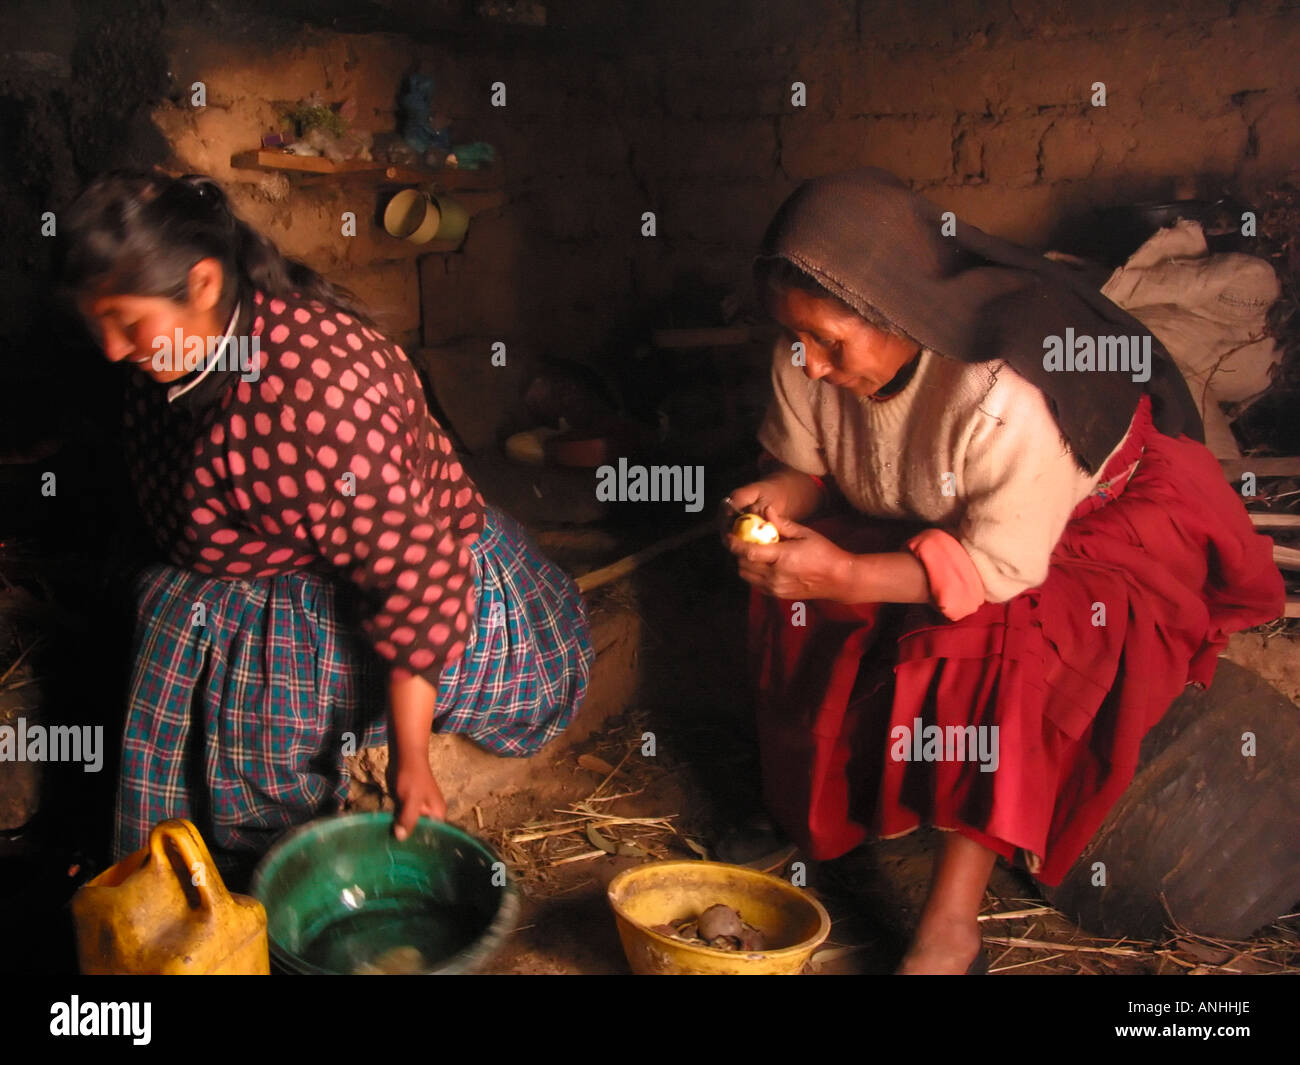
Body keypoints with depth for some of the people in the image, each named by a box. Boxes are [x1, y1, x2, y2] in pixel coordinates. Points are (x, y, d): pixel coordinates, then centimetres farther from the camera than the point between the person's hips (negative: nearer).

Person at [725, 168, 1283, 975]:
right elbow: (802, 462, -1)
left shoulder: (1007, 397, -39)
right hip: (922, 526, 7)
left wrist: (843, 576, -40)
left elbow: (1002, 565, -33)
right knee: (796, 607, -17)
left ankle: (949, 935, -26)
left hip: (1085, 526, -6)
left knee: (1000, 650, -34)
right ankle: (816, 822, 2)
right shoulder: (811, 356, -18)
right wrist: (781, 496, -26)